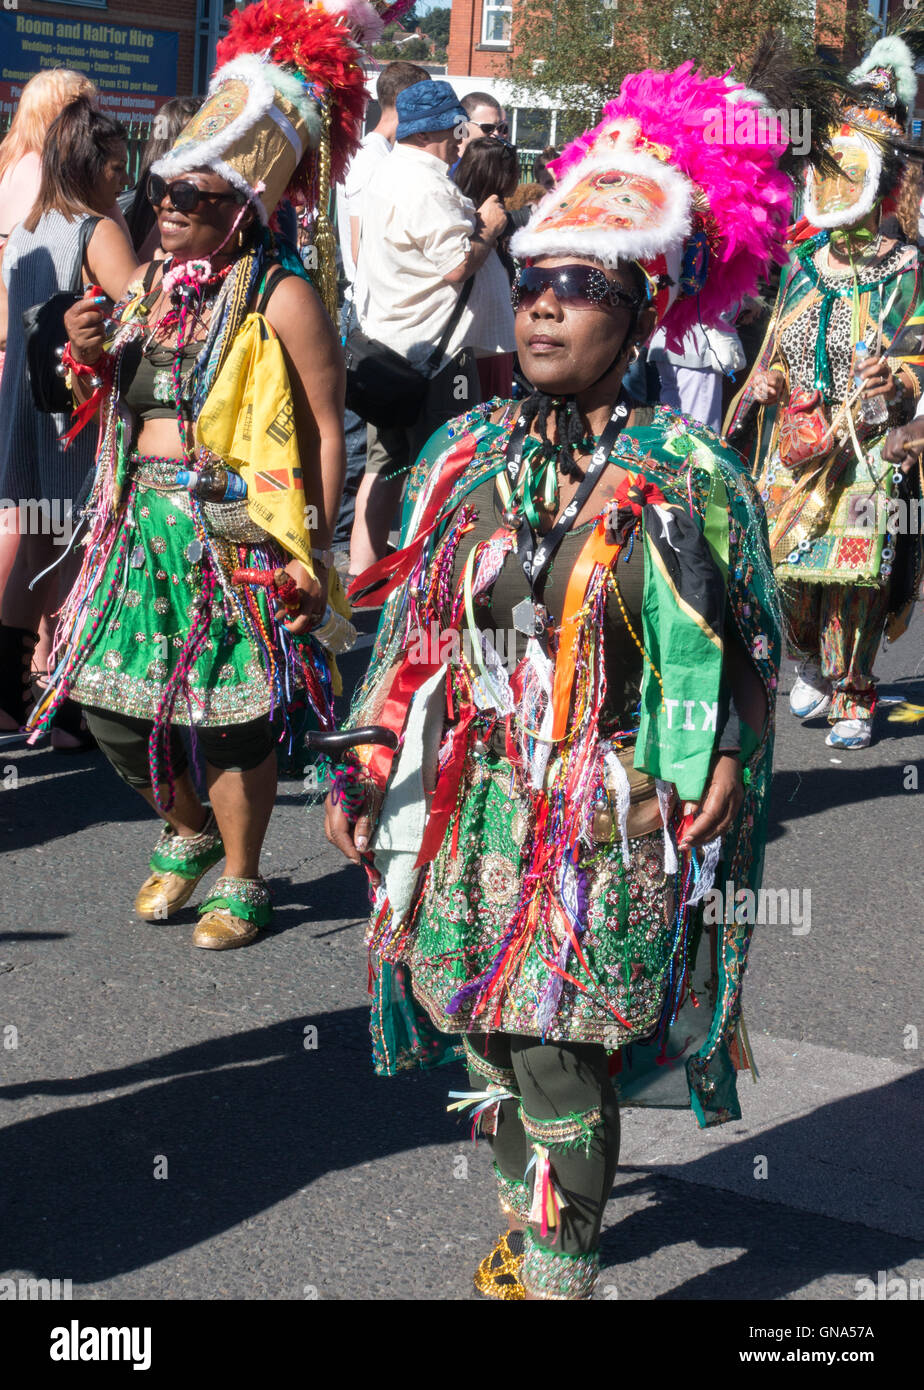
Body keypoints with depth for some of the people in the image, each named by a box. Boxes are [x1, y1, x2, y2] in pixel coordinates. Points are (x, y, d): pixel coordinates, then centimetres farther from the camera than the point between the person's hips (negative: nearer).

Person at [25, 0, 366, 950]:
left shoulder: (279, 301, -10)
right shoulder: (146, 287, 11)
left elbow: (326, 431, -9)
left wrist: (311, 548, -12)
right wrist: (86, 358, -2)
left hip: (234, 534, -6)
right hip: (139, 523, 7)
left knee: (229, 716, 1)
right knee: (111, 699, 8)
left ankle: (240, 880, 23)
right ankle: (187, 833, 35)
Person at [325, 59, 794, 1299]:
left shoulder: (685, 479, -10)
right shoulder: (468, 454, 4)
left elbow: (734, 671, -5)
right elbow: (414, 629, 11)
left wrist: (704, 814, -7)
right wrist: (367, 765, 7)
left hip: (601, 822, -5)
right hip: (468, 808, 5)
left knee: (559, 1063, -5)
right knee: (483, 1043, 16)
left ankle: (559, 1269, 14)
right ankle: (533, 1219, 40)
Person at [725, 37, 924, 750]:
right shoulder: (803, 262, 10)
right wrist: (758, 392, 7)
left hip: (866, 449, -4)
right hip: (795, 447, 4)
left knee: (855, 571, -5)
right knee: (791, 565, 2)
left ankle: (853, 698, 9)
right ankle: (811, 669, 28)